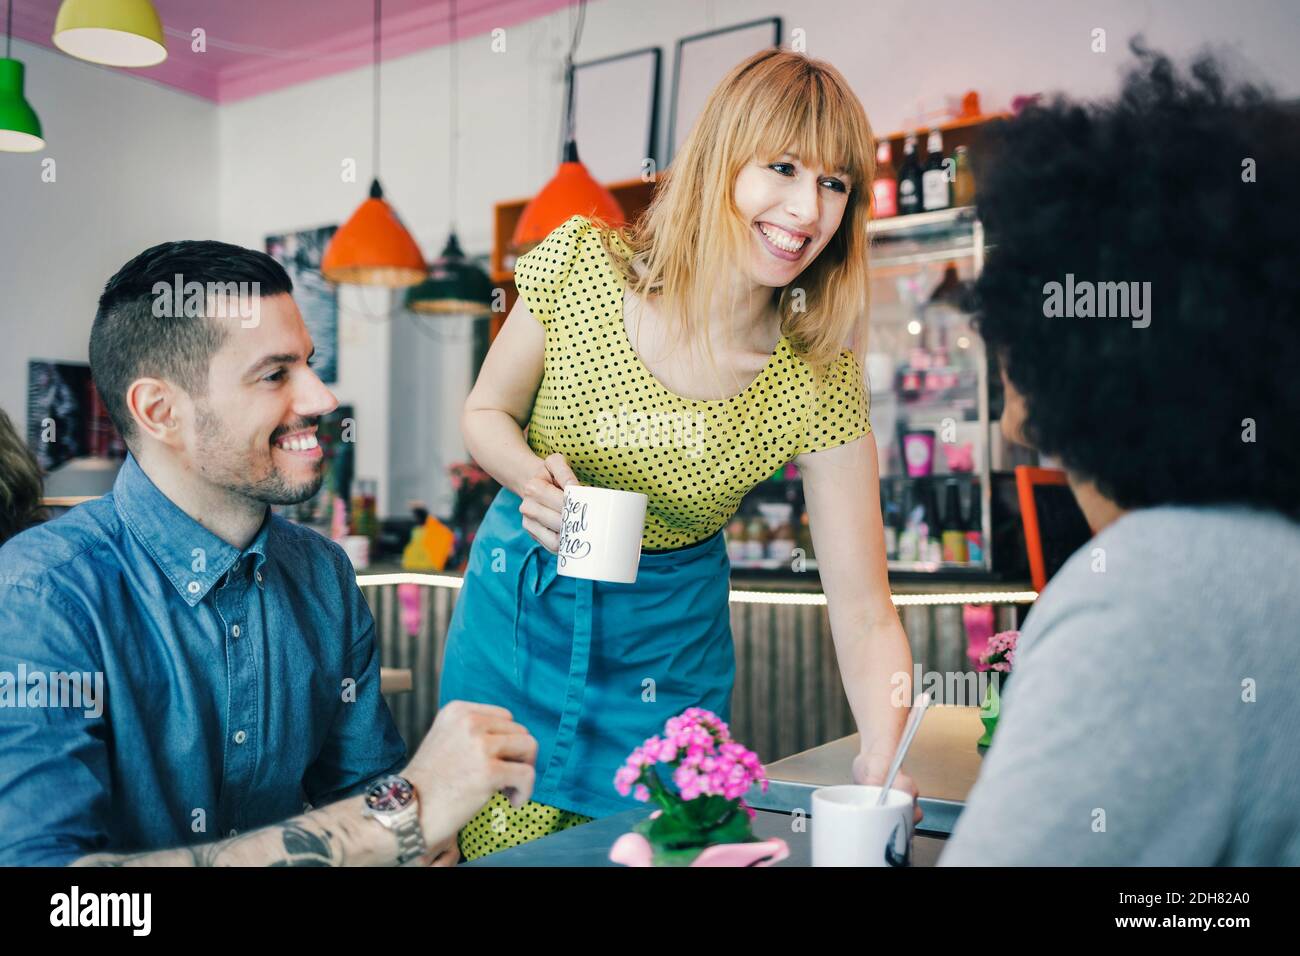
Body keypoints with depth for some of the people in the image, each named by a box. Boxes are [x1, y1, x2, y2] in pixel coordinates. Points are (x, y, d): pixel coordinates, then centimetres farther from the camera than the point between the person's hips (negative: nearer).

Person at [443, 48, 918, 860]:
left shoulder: (819, 384, -18)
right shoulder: (580, 262, -17)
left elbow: (865, 616, -16)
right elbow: (488, 413, -2)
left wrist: (886, 765, -31)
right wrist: (532, 476, -24)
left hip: (670, 651, 0)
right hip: (517, 612, 1)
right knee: (494, 851, 14)